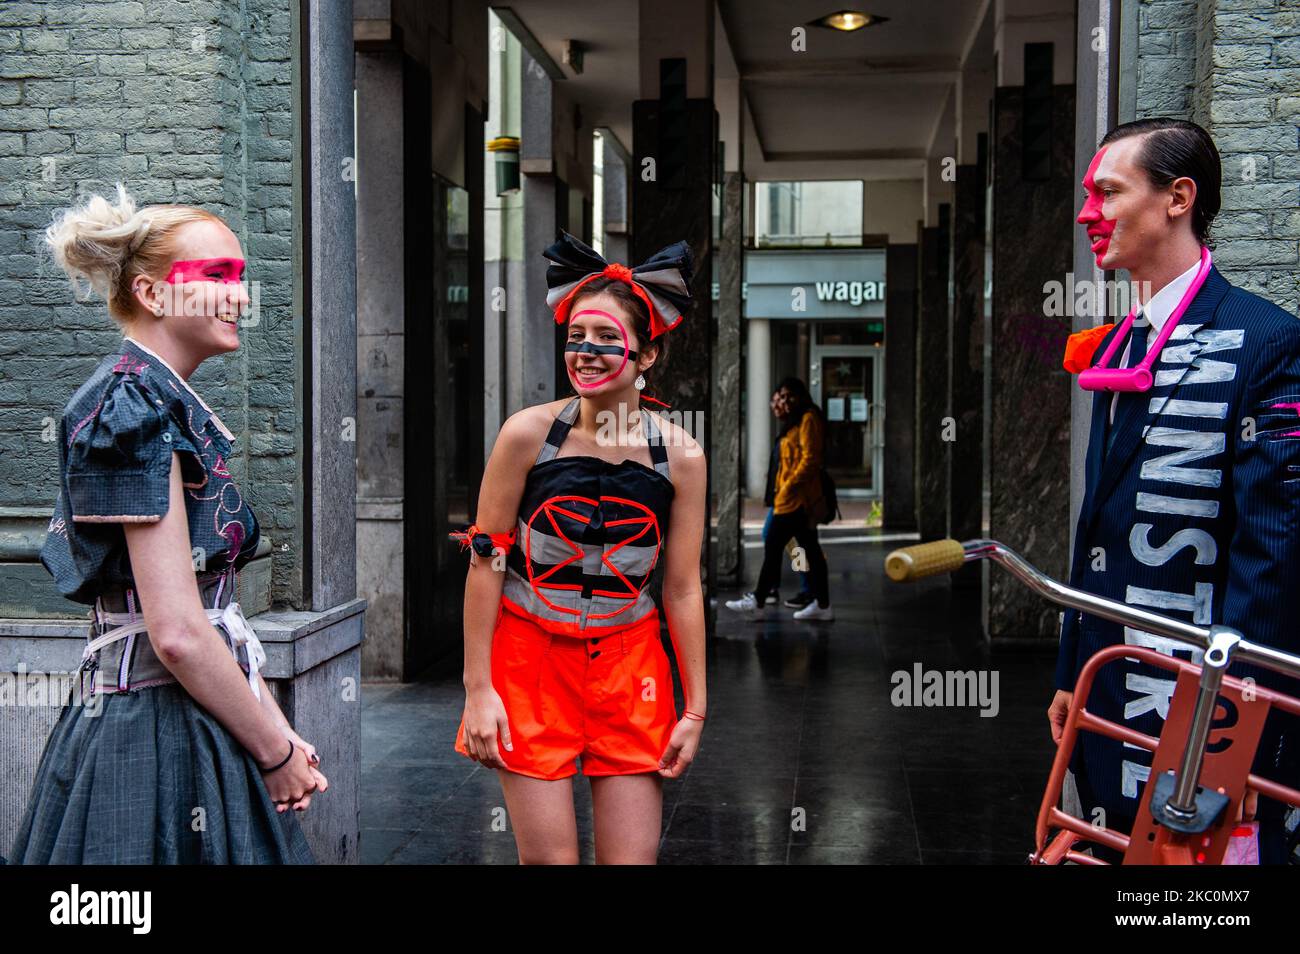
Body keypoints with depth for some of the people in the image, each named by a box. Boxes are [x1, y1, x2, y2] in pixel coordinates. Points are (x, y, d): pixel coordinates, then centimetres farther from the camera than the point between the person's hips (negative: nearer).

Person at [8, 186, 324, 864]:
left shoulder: (168, 404, 13)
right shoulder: (137, 407, -15)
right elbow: (176, 633, -21)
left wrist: (278, 733, 9)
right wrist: (274, 754, -11)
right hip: (157, 743, -9)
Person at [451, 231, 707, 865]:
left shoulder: (679, 455, -4)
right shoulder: (529, 434, -9)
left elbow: (683, 588, 1)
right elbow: (486, 563, -3)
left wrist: (695, 707, 4)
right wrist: (478, 688, -4)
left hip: (629, 666, 2)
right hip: (530, 654, -1)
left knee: (632, 859, 5)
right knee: (547, 857, 1)